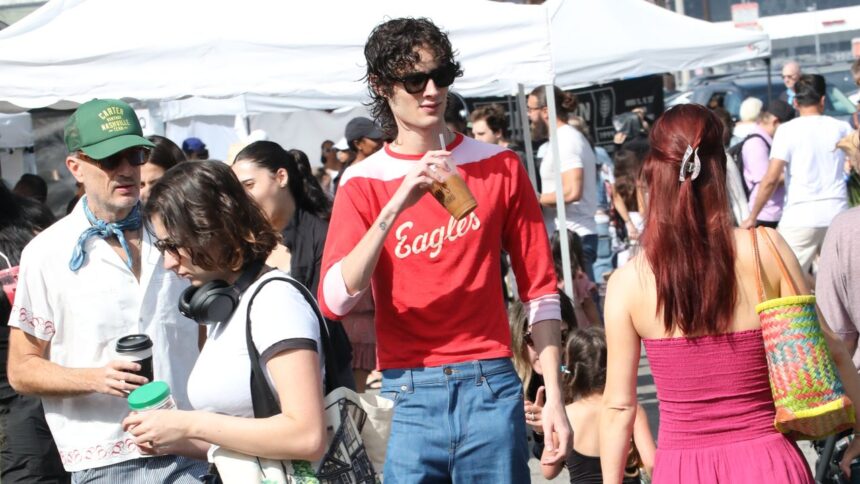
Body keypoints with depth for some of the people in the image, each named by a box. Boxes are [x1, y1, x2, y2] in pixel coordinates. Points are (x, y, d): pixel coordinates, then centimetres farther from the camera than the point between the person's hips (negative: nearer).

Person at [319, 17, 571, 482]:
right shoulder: (363, 183, 2)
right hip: (407, 396, 0)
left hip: (491, 387, 1)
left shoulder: (499, 166, 5)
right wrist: (395, 206, -20)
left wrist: (553, 396, 0)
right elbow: (335, 300, -12)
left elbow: (539, 289, 6)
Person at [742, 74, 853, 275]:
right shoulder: (842, 128, 6)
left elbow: (771, 179, -9)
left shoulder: (787, 130, -3)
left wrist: (752, 217, -2)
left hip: (800, 218, -4)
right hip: (837, 214, 4)